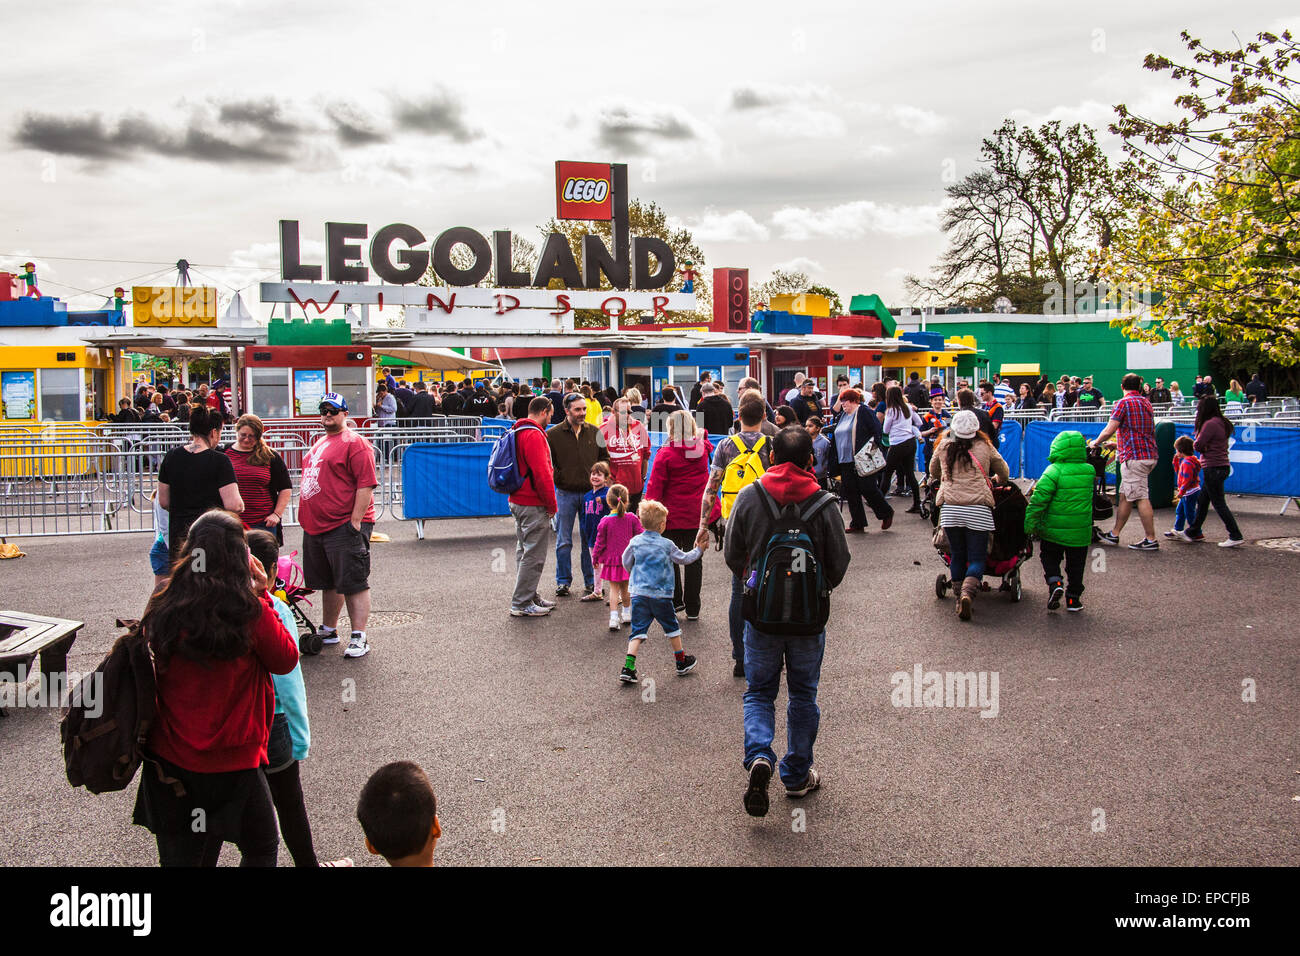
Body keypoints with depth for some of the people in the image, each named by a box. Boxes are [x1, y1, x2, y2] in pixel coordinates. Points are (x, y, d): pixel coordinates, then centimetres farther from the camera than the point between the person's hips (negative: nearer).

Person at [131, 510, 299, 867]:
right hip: (230, 763, -4)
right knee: (262, 849, 19)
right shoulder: (250, 612, -20)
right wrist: (262, 597, -4)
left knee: (178, 855, 20)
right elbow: (287, 660, -5)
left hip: (167, 758, 5)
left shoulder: (163, 610, -6)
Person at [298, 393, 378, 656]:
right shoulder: (319, 443, 19)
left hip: (345, 527, -9)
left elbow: (366, 485, -17)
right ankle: (329, 631, 30)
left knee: (353, 584, -5)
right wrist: (308, 520, 22)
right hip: (315, 526, 9)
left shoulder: (354, 443, -10)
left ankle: (359, 638, -1)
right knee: (328, 583, 18)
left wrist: (355, 522, -21)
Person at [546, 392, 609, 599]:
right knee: (563, 541, 5)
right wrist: (558, 478, -10)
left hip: (590, 492, 2)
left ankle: (591, 582, 16)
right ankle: (563, 582, 17)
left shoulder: (594, 432, 5)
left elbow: (605, 457, 14)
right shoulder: (553, 434, -3)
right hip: (565, 493, -2)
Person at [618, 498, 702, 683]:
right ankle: (681, 662, 29)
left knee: (638, 630, 4)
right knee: (672, 627, 16)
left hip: (638, 593, 2)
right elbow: (684, 558, 4)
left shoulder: (635, 542, 1)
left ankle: (628, 667, -10)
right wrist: (699, 549, 20)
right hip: (661, 595, -2)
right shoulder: (666, 545, -8)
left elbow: (626, 562, 11)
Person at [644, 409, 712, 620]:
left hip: (672, 516, -3)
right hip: (696, 516, 3)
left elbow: (655, 487, -10)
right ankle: (692, 609, 10)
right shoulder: (703, 449, 0)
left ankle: (675, 600, 17)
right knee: (693, 560, 7)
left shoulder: (665, 454, -11)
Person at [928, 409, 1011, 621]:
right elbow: (1004, 472, 20)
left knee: (957, 555, 14)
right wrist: (998, 479, 43)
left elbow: (933, 471, 25)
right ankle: (968, 593, -21)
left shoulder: (944, 446, 9)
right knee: (977, 557, 1)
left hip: (950, 507, 2)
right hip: (978, 508, -2)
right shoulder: (984, 447, 7)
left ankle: (959, 597, 15)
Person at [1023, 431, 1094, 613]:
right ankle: (1073, 598, 20)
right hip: (1081, 530, 3)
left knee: (1049, 558, 16)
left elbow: (1040, 497, -19)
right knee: (1076, 564, 16)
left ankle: (1054, 582, -8)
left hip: (1053, 530, -3)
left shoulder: (1054, 471, -14)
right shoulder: (1090, 471, -1)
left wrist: (1030, 522, -14)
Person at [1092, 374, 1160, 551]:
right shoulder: (1146, 402, 17)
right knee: (1125, 495, 14)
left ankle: (1151, 540, -7)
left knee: (1140, 498, -7)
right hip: (1150, 455, 9)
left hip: (1134, 456, -9)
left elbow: (1109, 431, -12)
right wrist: (1117, 444, 34)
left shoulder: (1124, 403, -8)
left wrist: (1095, 443, 6)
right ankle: (1114, 534, 19)